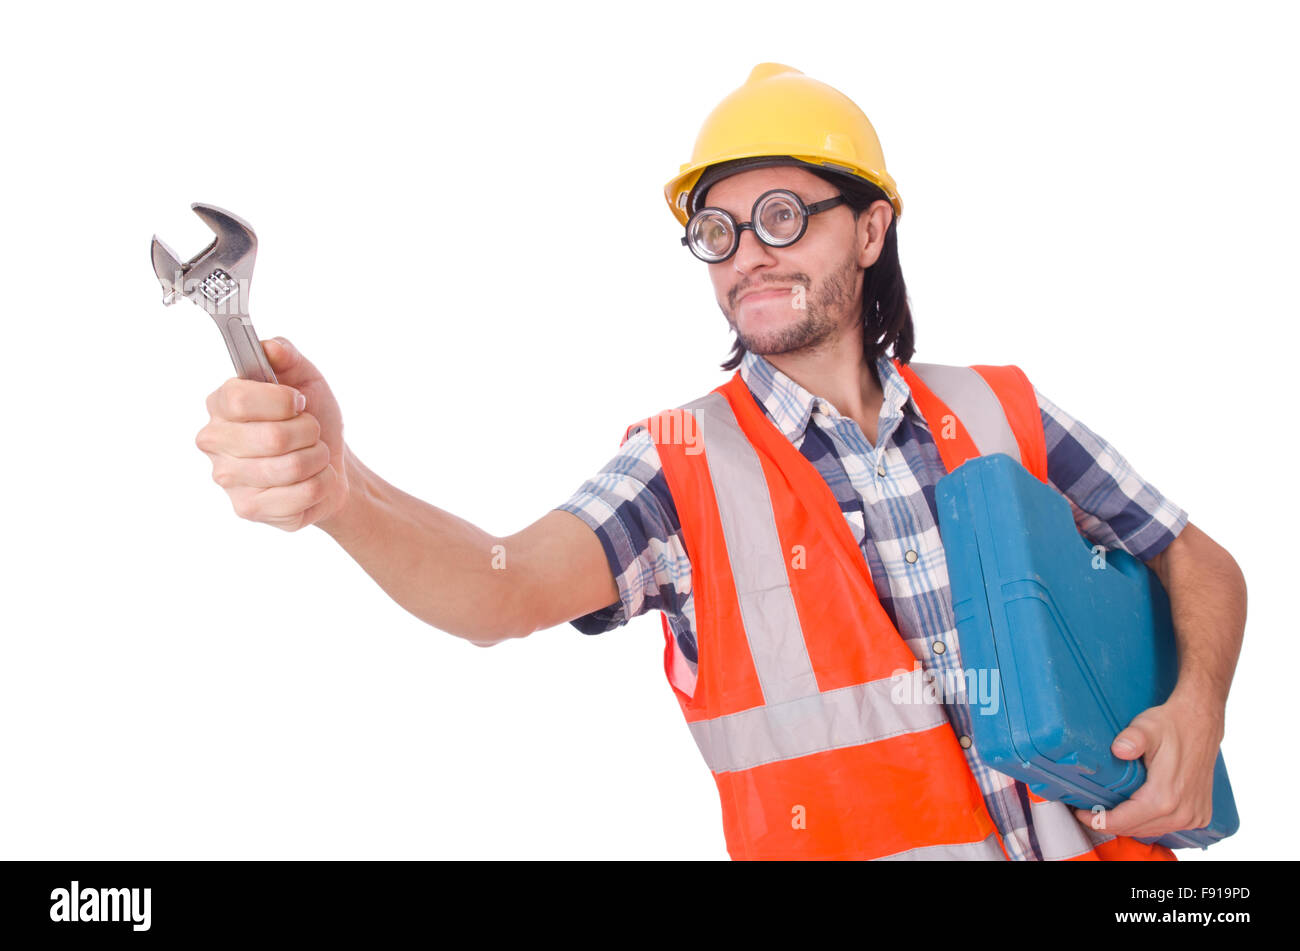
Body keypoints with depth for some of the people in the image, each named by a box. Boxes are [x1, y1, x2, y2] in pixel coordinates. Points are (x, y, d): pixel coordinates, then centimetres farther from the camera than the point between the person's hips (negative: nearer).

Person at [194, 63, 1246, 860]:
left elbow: (1200, 564, 13)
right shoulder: (682, 467, -3)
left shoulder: (1002, 412, 5)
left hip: (1091, 833, 2)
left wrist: (1195, 707, -6)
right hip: (837, 835, -1)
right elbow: (502, 590, -20)